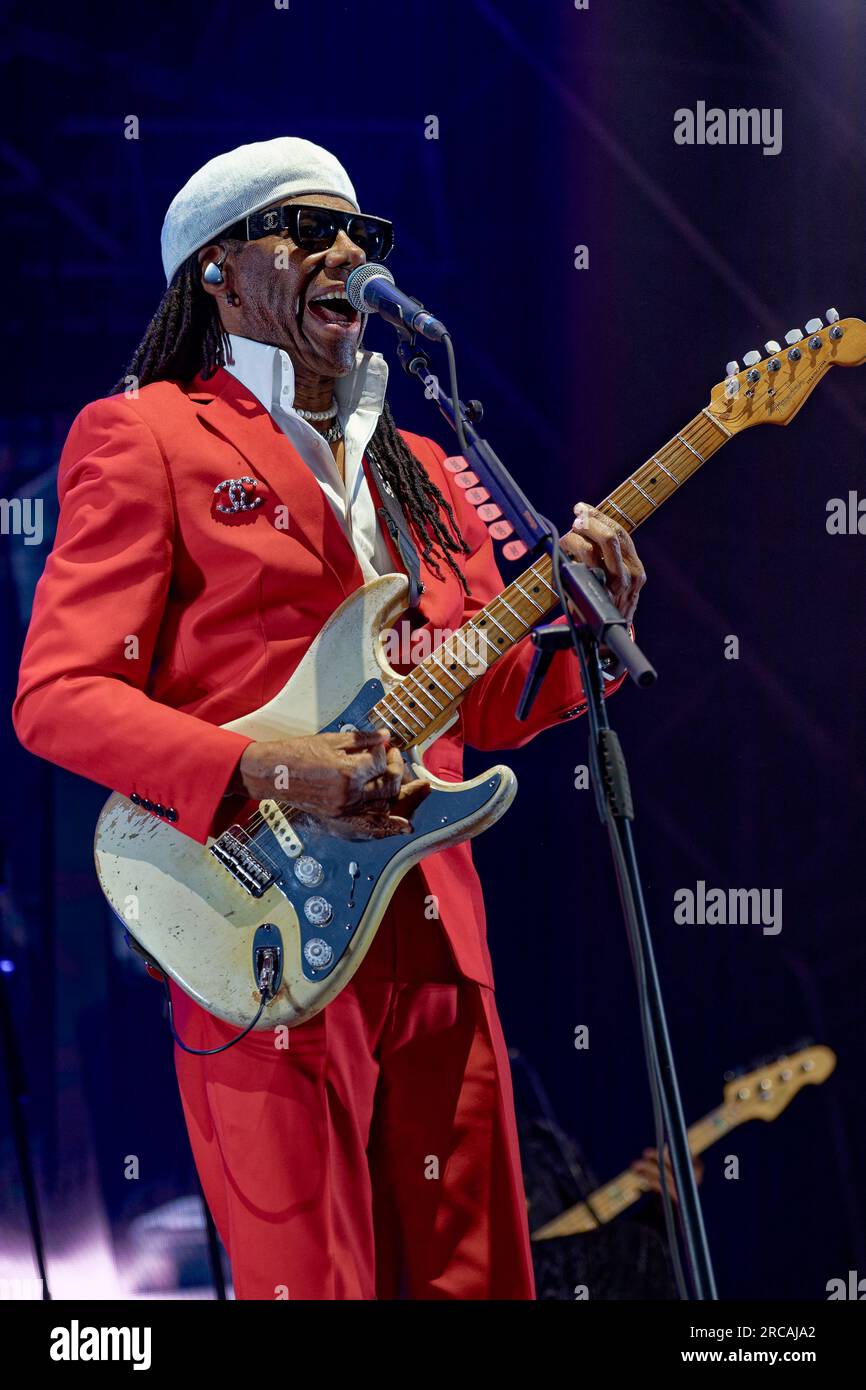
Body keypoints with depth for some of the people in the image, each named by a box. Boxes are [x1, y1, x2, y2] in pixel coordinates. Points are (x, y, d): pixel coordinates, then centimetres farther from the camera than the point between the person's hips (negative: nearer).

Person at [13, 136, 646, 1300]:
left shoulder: (420, 473, 21)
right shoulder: (148, 437, 0)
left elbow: (489, 707, 20)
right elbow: (55, 696, -9)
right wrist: (264, 771, -21)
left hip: (438, 935, 6)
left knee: (476, 1276, 9)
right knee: (313, 1284, -4)